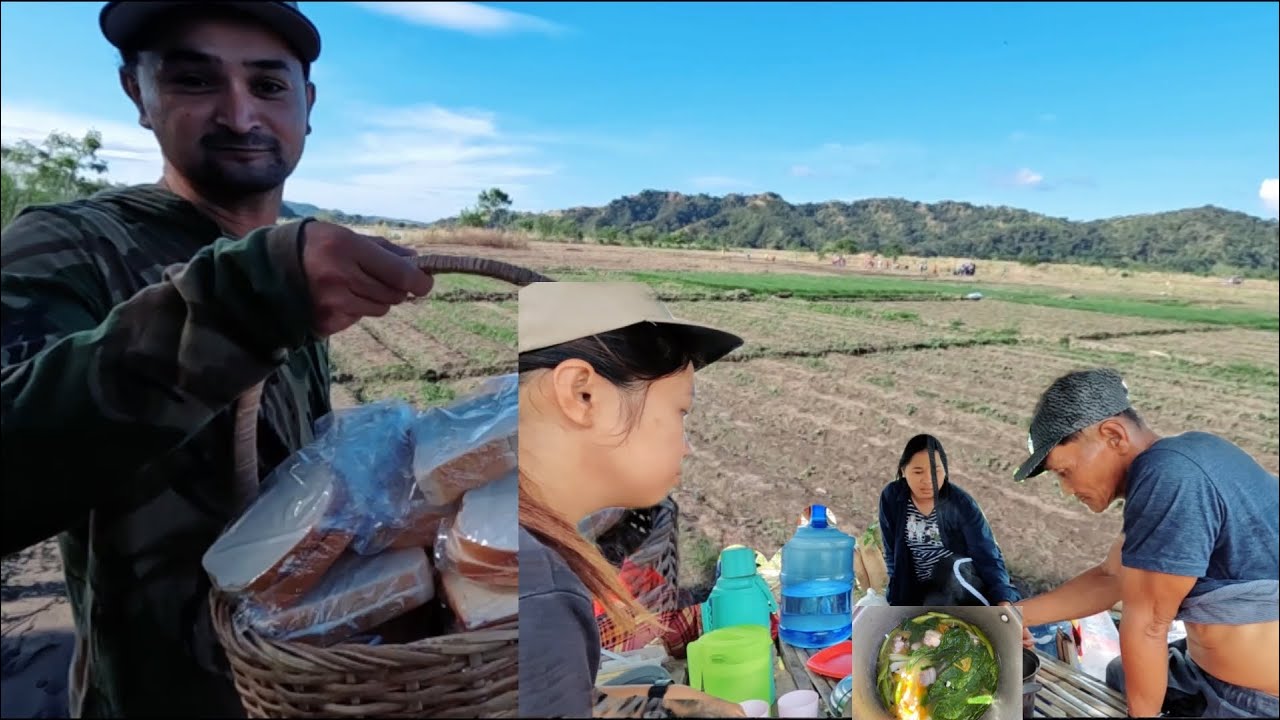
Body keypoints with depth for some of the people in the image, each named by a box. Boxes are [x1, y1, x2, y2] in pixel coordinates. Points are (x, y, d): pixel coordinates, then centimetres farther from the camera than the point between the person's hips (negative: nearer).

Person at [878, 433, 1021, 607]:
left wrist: (1004, 603, -35)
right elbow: (892, 553, -1)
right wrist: (900, 600, -5)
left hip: (960, 583, -3)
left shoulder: (960, 502, -16)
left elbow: (988, 556, -20)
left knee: (953, 568, -34)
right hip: (916, 590, 3)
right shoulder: (891, 497, -10)